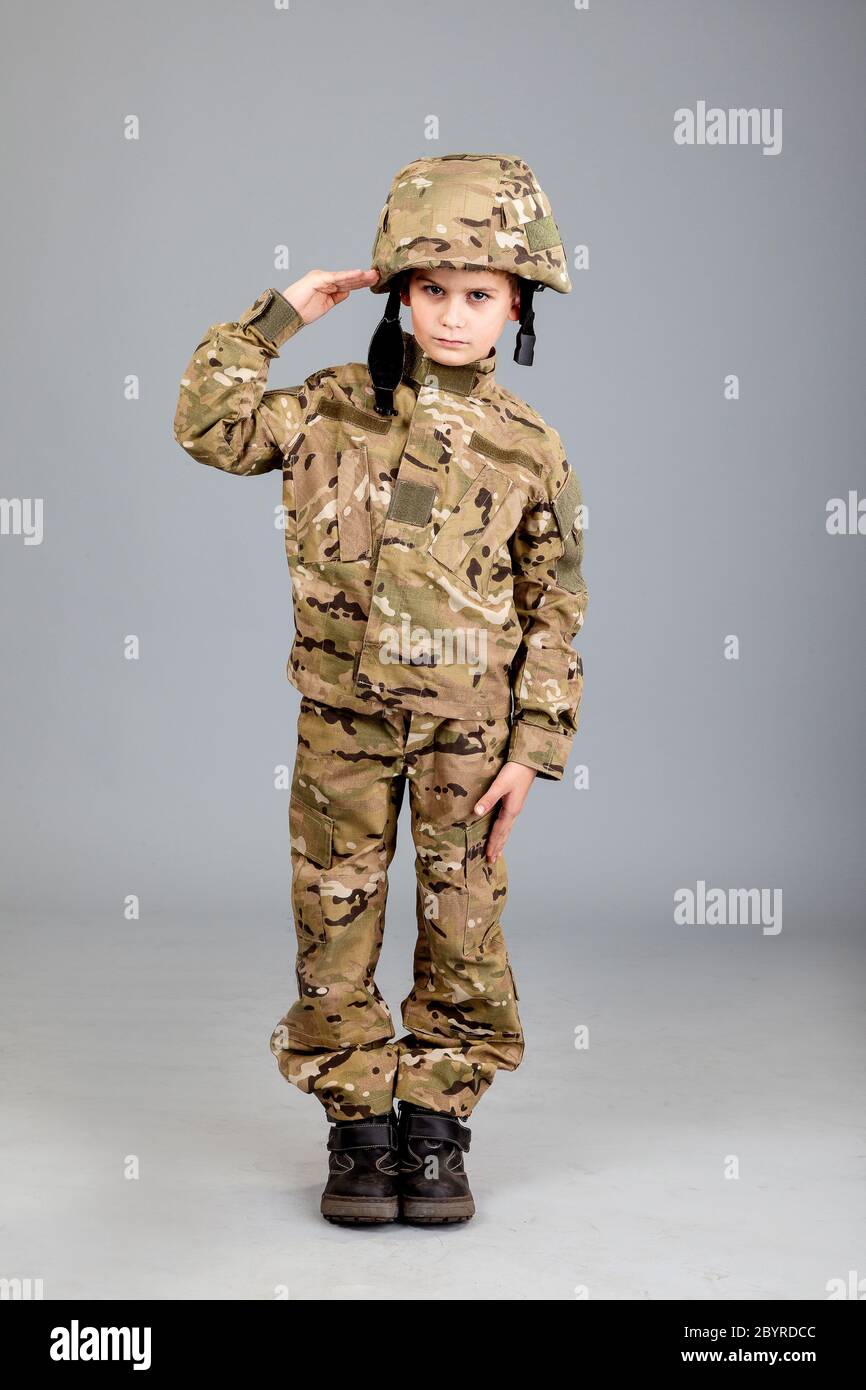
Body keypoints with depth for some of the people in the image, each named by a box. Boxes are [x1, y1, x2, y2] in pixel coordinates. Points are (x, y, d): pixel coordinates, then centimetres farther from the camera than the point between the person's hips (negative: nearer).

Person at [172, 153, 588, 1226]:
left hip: (468, 729, -1)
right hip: (344, 717, 1)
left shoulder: (529, 446, -2)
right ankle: (358, 1125, 21)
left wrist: (532, 746, -4)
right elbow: (207, 427, -5)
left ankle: (435, 1125, 22)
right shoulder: (334, 407, 1)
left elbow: (554, 608, 0)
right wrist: (277, 317, -7)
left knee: (464, 931, 6)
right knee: (336, 925, 7)